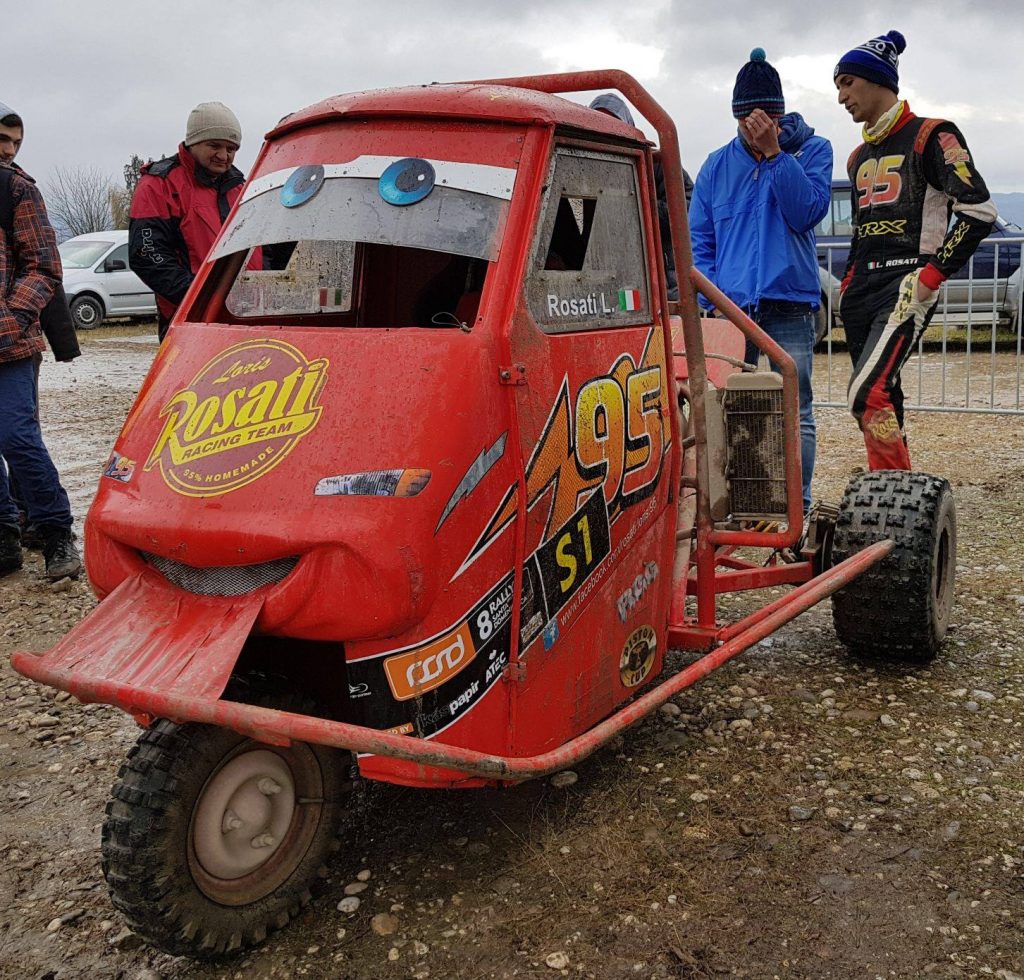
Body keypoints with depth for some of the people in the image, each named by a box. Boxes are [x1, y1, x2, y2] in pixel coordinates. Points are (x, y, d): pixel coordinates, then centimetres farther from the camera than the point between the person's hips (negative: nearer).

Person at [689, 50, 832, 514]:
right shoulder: (717, 165, 11)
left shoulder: (811, 150, 5)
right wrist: (713, 303, -2)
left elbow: (807, 212, -11)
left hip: (789, 304, -2)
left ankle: (797, 505, 2)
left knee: (794, 412, -3)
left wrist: (773, 153, -15)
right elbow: (698, 239, 10)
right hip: (730, 306, 3)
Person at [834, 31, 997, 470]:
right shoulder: (860, 157, 21)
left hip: (907, 288, -8)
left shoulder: (930, 137, -3)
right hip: (862, 289, 8)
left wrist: (931, 275, -16)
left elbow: (979, 210, -11)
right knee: (883, 402, 6)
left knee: (868, 394, -23)